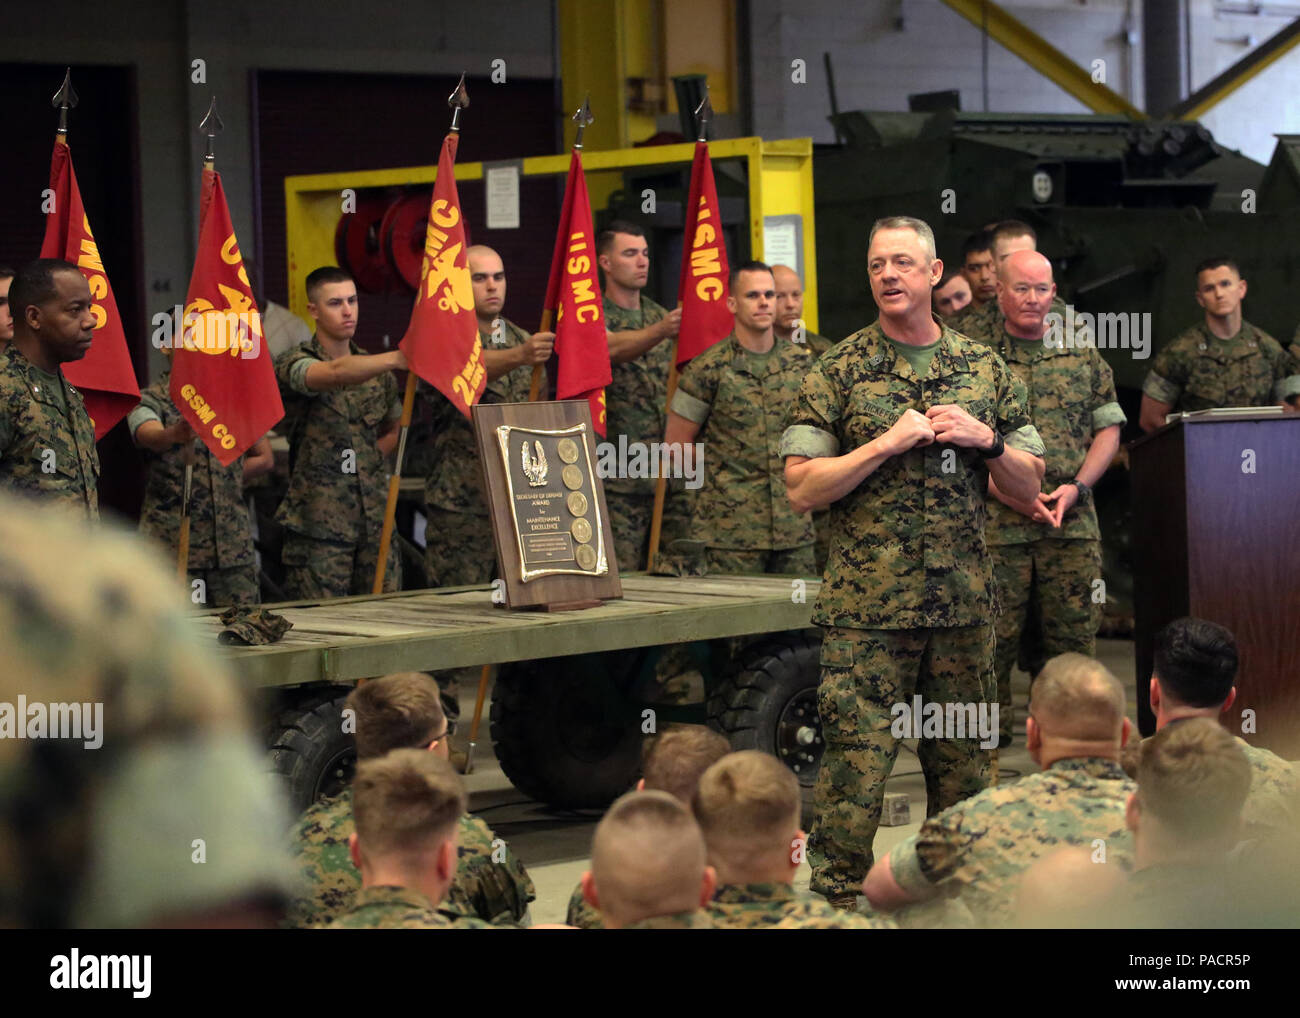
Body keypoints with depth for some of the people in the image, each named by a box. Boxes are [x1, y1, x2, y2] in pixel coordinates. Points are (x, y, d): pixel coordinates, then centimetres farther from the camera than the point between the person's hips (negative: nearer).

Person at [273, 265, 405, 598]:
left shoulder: (377, 372, 14)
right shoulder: (294, 364, -5)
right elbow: (334, 374, -28)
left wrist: (368, 457, 9)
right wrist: (396, 358, -42)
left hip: (375, 521, 5)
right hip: (318, 526, -5)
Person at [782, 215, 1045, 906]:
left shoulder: (985, 370, 10)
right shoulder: (838, 372, 1)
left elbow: (1029, 486, 13)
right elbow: (801, 487, -5)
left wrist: (986, 439, -7)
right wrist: (888, 443, -14)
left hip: (964, 605, 3)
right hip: (867, 609, -3)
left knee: (962, 767, 10)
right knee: (855, 769, -7)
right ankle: (835, 899, 2)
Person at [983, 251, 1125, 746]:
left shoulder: (1083, 353, 12)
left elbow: (1108, 428, 13)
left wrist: (1075, 488, -2)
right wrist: (1012, 495, -11)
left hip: (1073, 522, 3)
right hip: (996, 523, -3)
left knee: (1073, 639, 5)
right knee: (994, 638, -3)